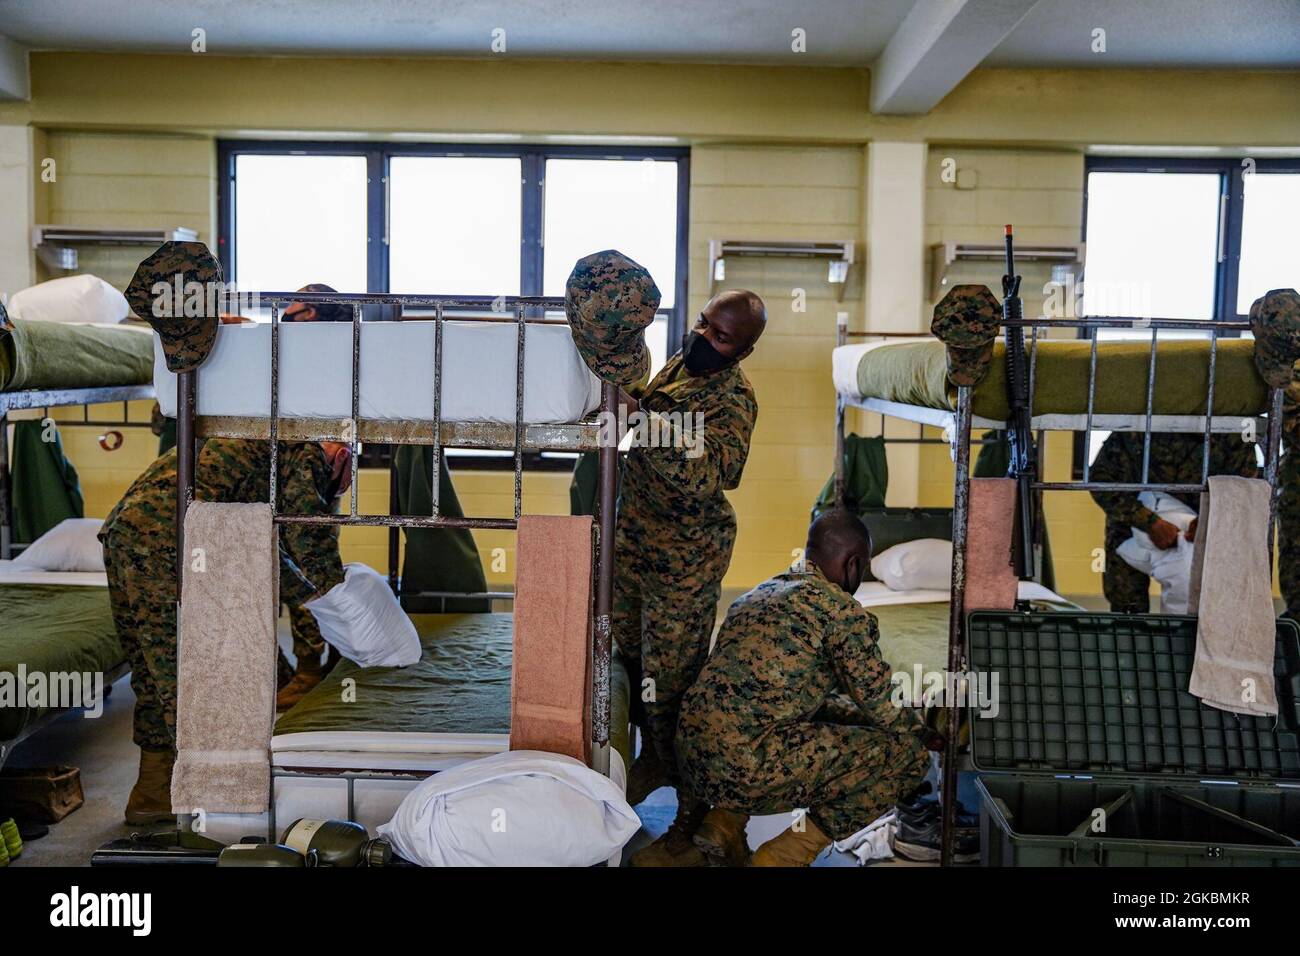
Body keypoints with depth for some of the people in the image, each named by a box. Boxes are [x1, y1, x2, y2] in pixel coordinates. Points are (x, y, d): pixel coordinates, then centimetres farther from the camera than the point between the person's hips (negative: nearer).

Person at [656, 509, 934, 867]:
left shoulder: (759, 594, 21)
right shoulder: (842, 610, -4)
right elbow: (882, 705, 3)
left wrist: (857, 714, 34)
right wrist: (921, 732, 24)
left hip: (690, 760, 9)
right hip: (747, 770, -9)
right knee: (908, 752, 3)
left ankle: (722, 826, 18)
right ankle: (785, 856, 1)